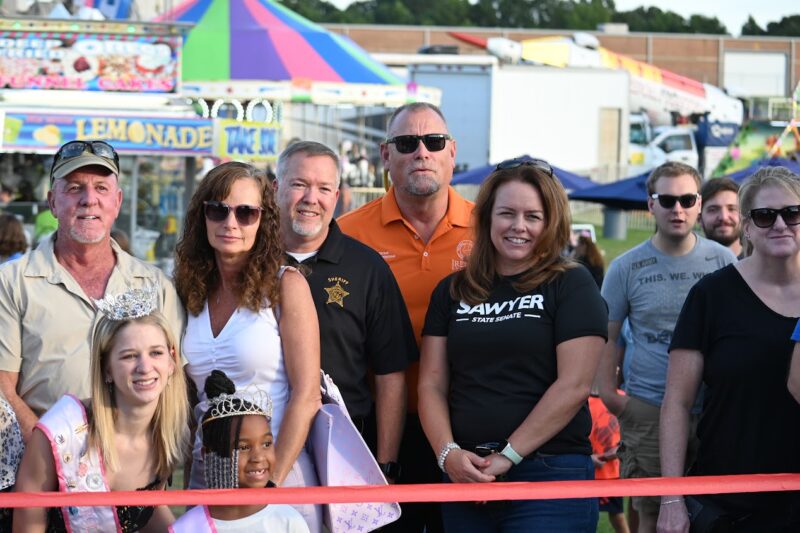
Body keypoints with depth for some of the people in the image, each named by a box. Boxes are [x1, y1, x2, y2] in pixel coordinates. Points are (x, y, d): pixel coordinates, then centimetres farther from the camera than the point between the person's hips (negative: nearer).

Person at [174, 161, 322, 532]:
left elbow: (306, 395, -11)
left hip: (280, 473, -4)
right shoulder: (192, 293, 6)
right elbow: (190, 394, 12)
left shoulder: (286, 286, -7)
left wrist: (271, 482, -15)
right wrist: (185, 468, 1)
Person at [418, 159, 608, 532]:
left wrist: (509, 456, -12)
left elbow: (573, 385, -9)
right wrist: (447, 452, -9)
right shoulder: (452, 292, 12)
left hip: (550, 476, -4)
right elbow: (432, 383, 8)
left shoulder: (571, 286, 0)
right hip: (465, 477, 4)